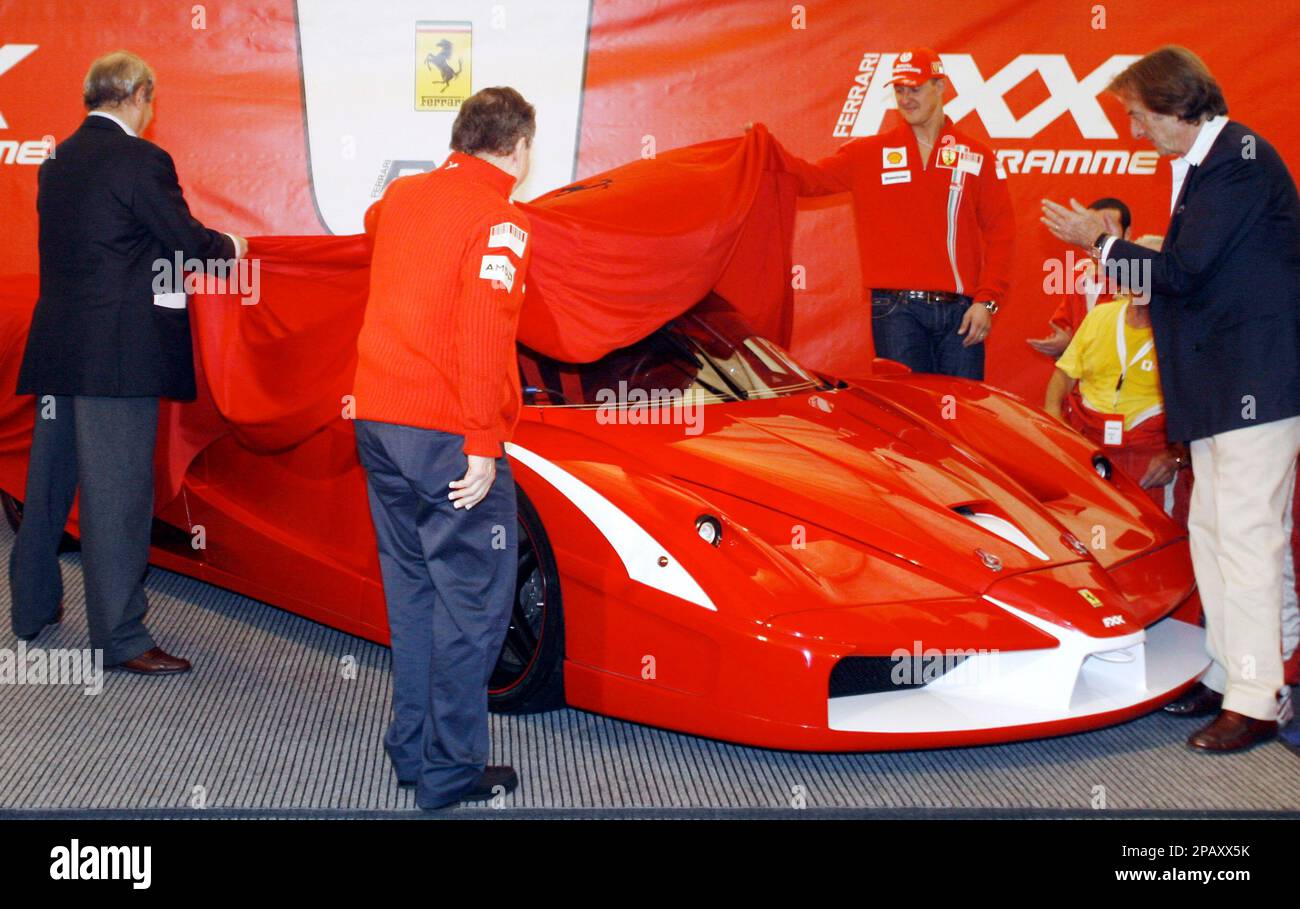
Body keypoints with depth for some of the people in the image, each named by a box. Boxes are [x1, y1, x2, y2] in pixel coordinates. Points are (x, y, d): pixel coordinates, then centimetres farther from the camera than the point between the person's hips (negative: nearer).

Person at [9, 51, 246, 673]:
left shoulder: (59, 160, 14)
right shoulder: (140, 159, -11)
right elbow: (188, 239, -9)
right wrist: (229, 247, 12)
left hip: (57, 342, 8)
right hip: (118, 350, -8)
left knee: (49, 479, 18)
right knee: (117, 489, -5)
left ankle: (32, 606, 32)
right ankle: (120, 637, -1)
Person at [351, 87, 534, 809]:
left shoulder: (401, 196, 12)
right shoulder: (498, 221, -11)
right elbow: (484, 336, -21)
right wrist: (482, 444, -21)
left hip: (376, 420, 8)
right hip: (445, 434, -8)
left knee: (413, 588, 17)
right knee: (471, 601, 1)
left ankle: (411, 748, 25)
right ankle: (451, 771, 5)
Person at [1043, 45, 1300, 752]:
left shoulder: (1238, 159, -14)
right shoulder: (1202, 165, 17)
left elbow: (1185, 270, -18)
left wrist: (1100, 245, -8)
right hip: (1220, 385, 11)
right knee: (1210, 532, 13)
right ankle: (1227, 675, 22)